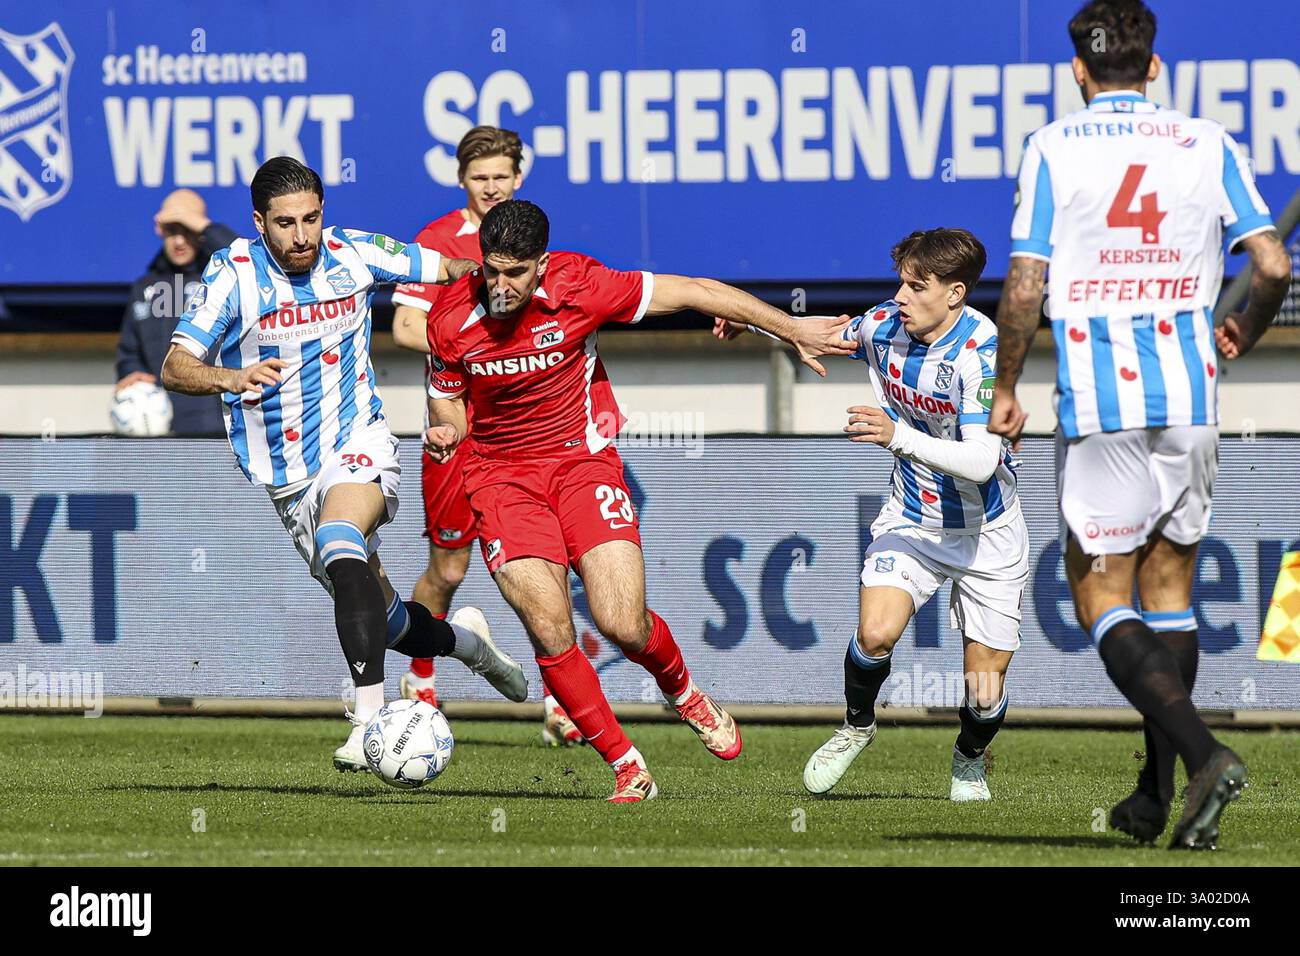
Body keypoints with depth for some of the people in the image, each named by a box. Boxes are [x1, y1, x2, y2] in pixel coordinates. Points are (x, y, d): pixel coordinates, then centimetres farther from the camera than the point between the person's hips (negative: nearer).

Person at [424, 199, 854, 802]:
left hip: (583, 459, -1)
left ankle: (682, 691, 23)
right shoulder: (451, 318, -13)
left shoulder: (578, 287, -17)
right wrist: (444, 432, -18)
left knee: (624, 624, -14)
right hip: (501, 474, 1)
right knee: (548, 628, -16)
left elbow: (693, 293, -9)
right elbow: (447, 399, 6)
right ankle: (626, 767, 0)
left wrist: (792, 330, -6)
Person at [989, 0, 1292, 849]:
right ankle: (1157, 795, 16)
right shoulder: (1208, 145, 5)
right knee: (1170, 592, 16)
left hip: (1098, 402, -3)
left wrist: (1005, 392, 7)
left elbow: (1024, 288, -7)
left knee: (1104, 605, 0)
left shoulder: (1053, 149, -2)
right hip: (1189, 398, 3)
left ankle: (1204, 754, -21)